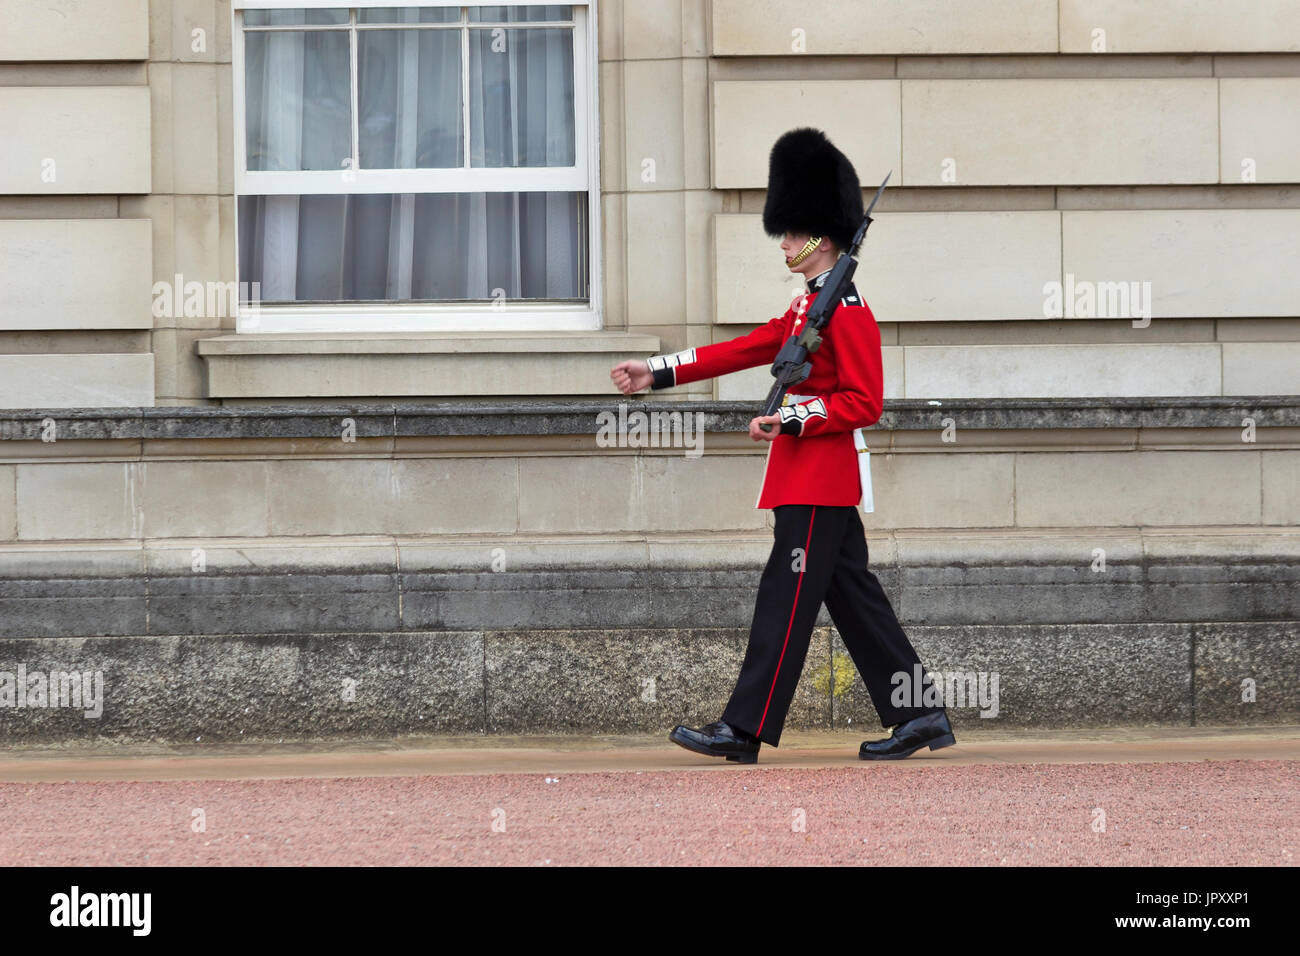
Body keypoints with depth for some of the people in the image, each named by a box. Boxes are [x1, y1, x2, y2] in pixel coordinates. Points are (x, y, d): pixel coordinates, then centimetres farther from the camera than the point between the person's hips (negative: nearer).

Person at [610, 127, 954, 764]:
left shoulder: (847, 311, -14)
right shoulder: (808, 306, 17)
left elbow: (864, 403, -18)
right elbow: (744, 350, 18)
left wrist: (791, 418, -24)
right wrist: (659, 373, 14)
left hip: (821, 480, -10)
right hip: (814, 478, 10)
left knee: (786, 599, -8)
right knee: (852, 596, 10)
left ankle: (745, 731, -7)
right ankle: (919, 716, 13)